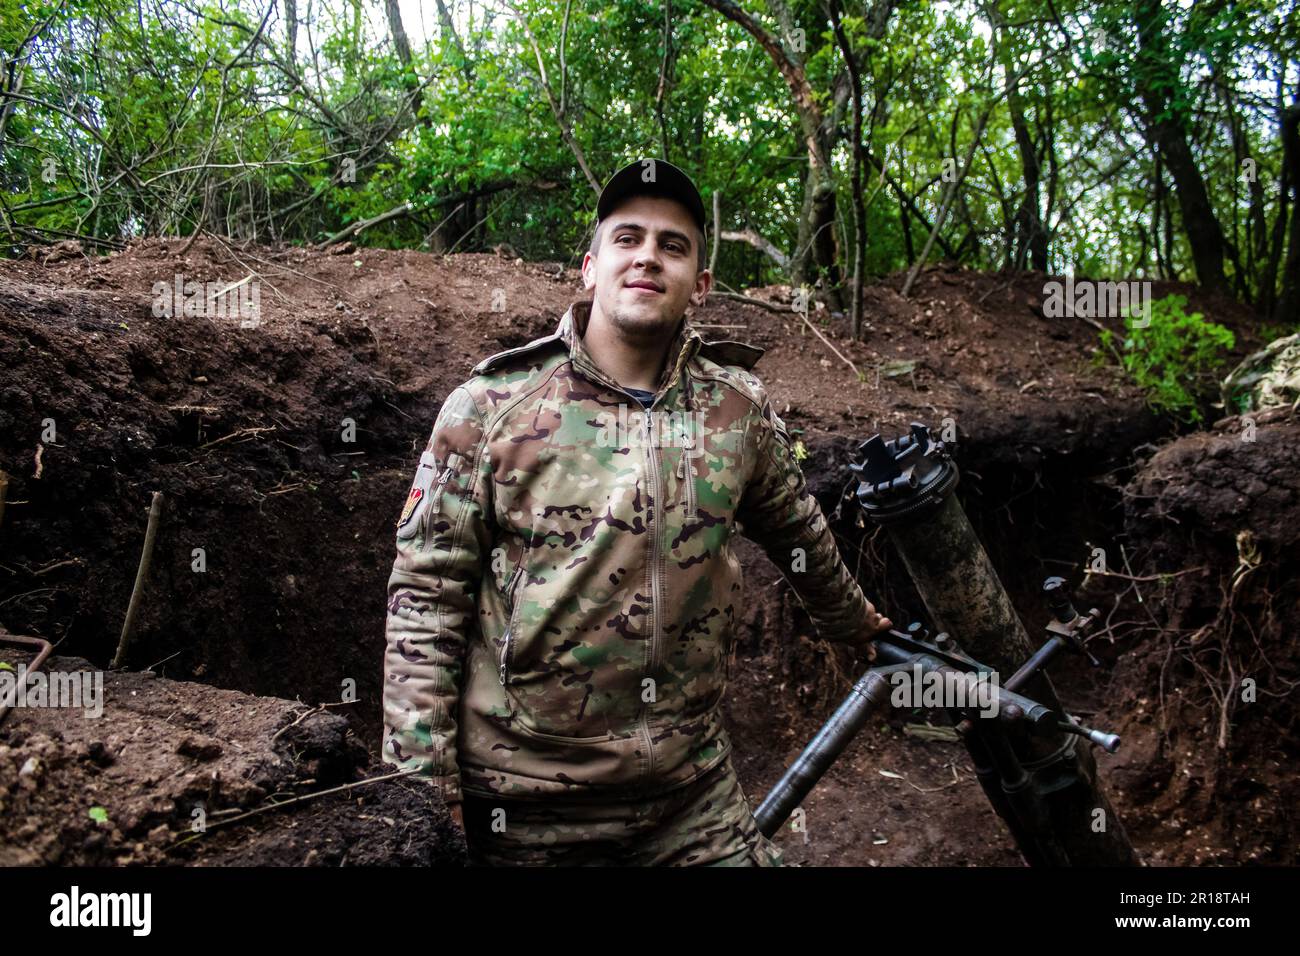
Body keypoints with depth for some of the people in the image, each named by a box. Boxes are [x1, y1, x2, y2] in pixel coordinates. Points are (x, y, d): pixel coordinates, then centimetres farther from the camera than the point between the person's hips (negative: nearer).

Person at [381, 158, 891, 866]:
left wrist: (854, 625, 33)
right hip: (521, 806, -2)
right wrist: (424, 788, -11)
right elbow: (425, 598, -7)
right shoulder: (489, 407, -5)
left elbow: (801, 537, 19)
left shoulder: (740, 410, 2)